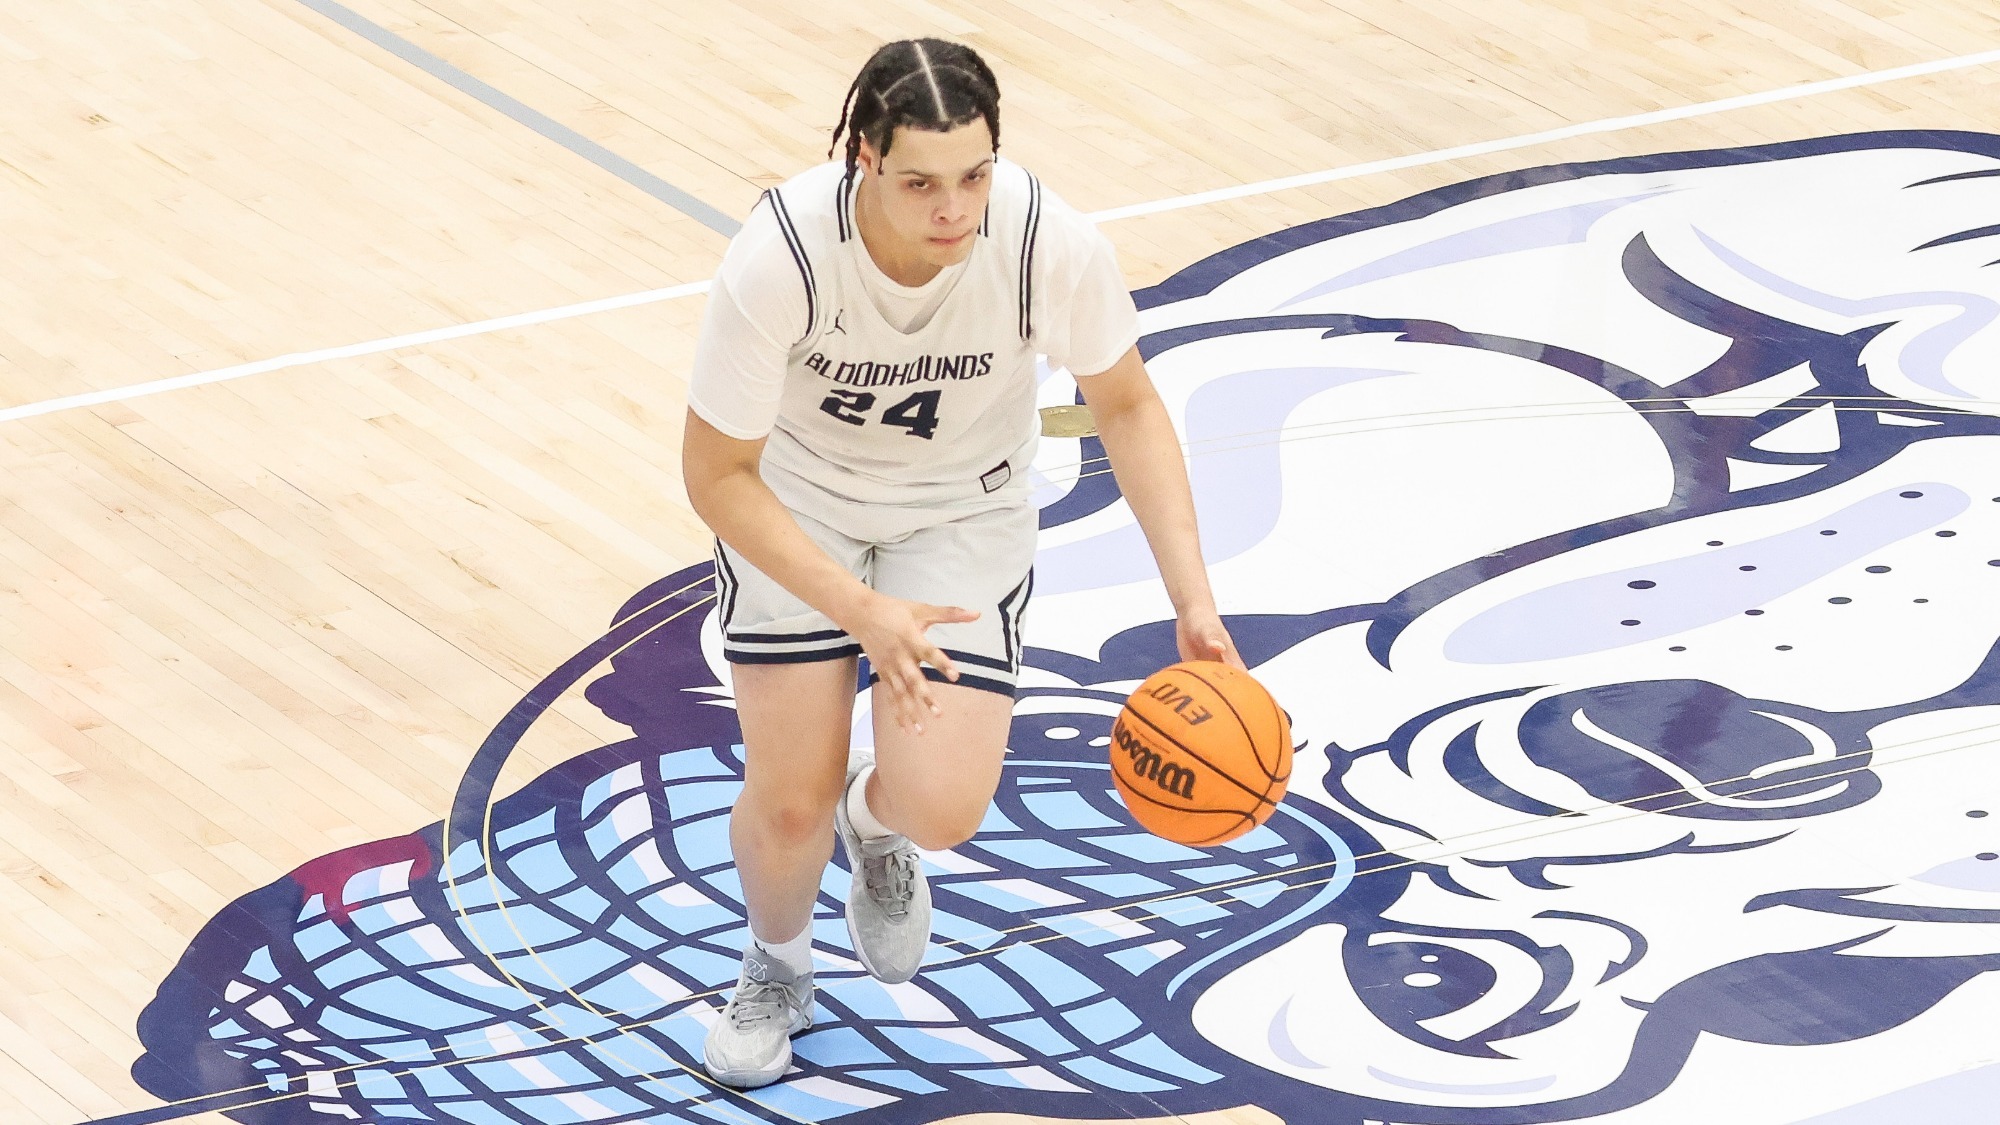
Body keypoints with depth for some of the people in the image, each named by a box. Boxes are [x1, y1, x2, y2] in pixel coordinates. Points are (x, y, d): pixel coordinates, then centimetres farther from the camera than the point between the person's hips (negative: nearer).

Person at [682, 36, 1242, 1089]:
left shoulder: (1052, 244, -32)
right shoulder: (779, 258, -35)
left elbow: (1126, 407, -12)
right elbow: (717, 475, -23)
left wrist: (1195, 605, -20)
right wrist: (864, 612, -33)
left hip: (962, 514, 1)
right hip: (794, 502, -1)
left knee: (940, 806, -14)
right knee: (790, 799, -4)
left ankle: (876, 826, 27)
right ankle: (777, 971, 33)